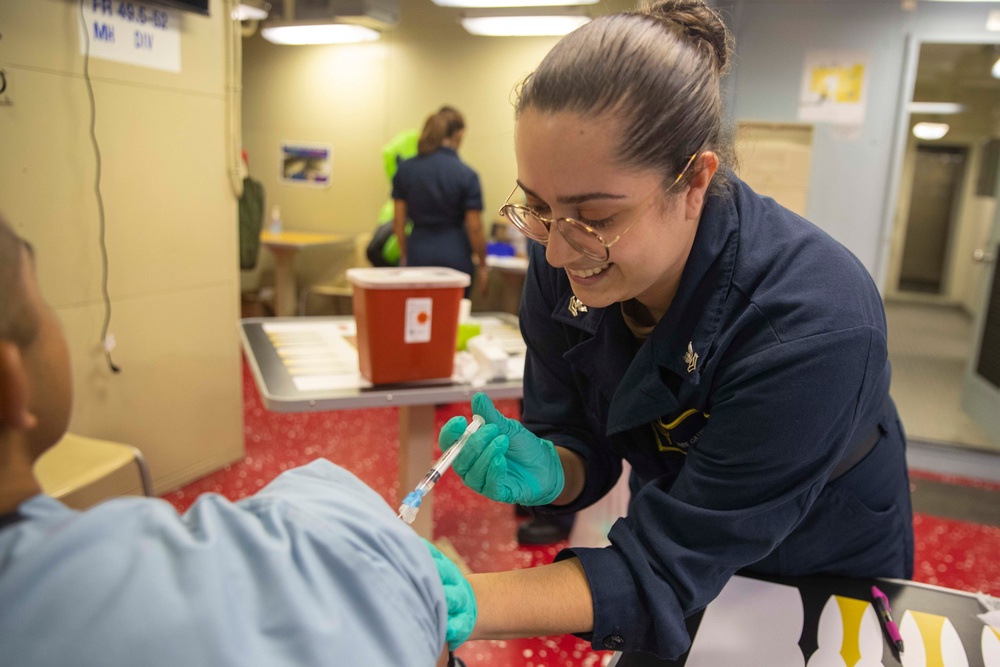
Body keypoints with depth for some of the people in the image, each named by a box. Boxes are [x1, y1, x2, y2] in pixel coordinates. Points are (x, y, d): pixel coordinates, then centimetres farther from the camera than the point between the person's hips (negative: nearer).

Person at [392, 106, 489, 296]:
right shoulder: (466, 174, -8)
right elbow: (474, 227, -8)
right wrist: (482, 265, 4)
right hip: (455, 257, -2)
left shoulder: (405, 169, 1)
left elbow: (399, 220, 4)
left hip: (418, 254, 3)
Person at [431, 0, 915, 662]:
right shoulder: (565, 261, -22)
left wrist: (453, 608, -43)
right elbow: (583, 451, -11)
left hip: (828, 579, -3)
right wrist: (541, 472, -34)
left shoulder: (813, 324, -38)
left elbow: (666, 567, -34)